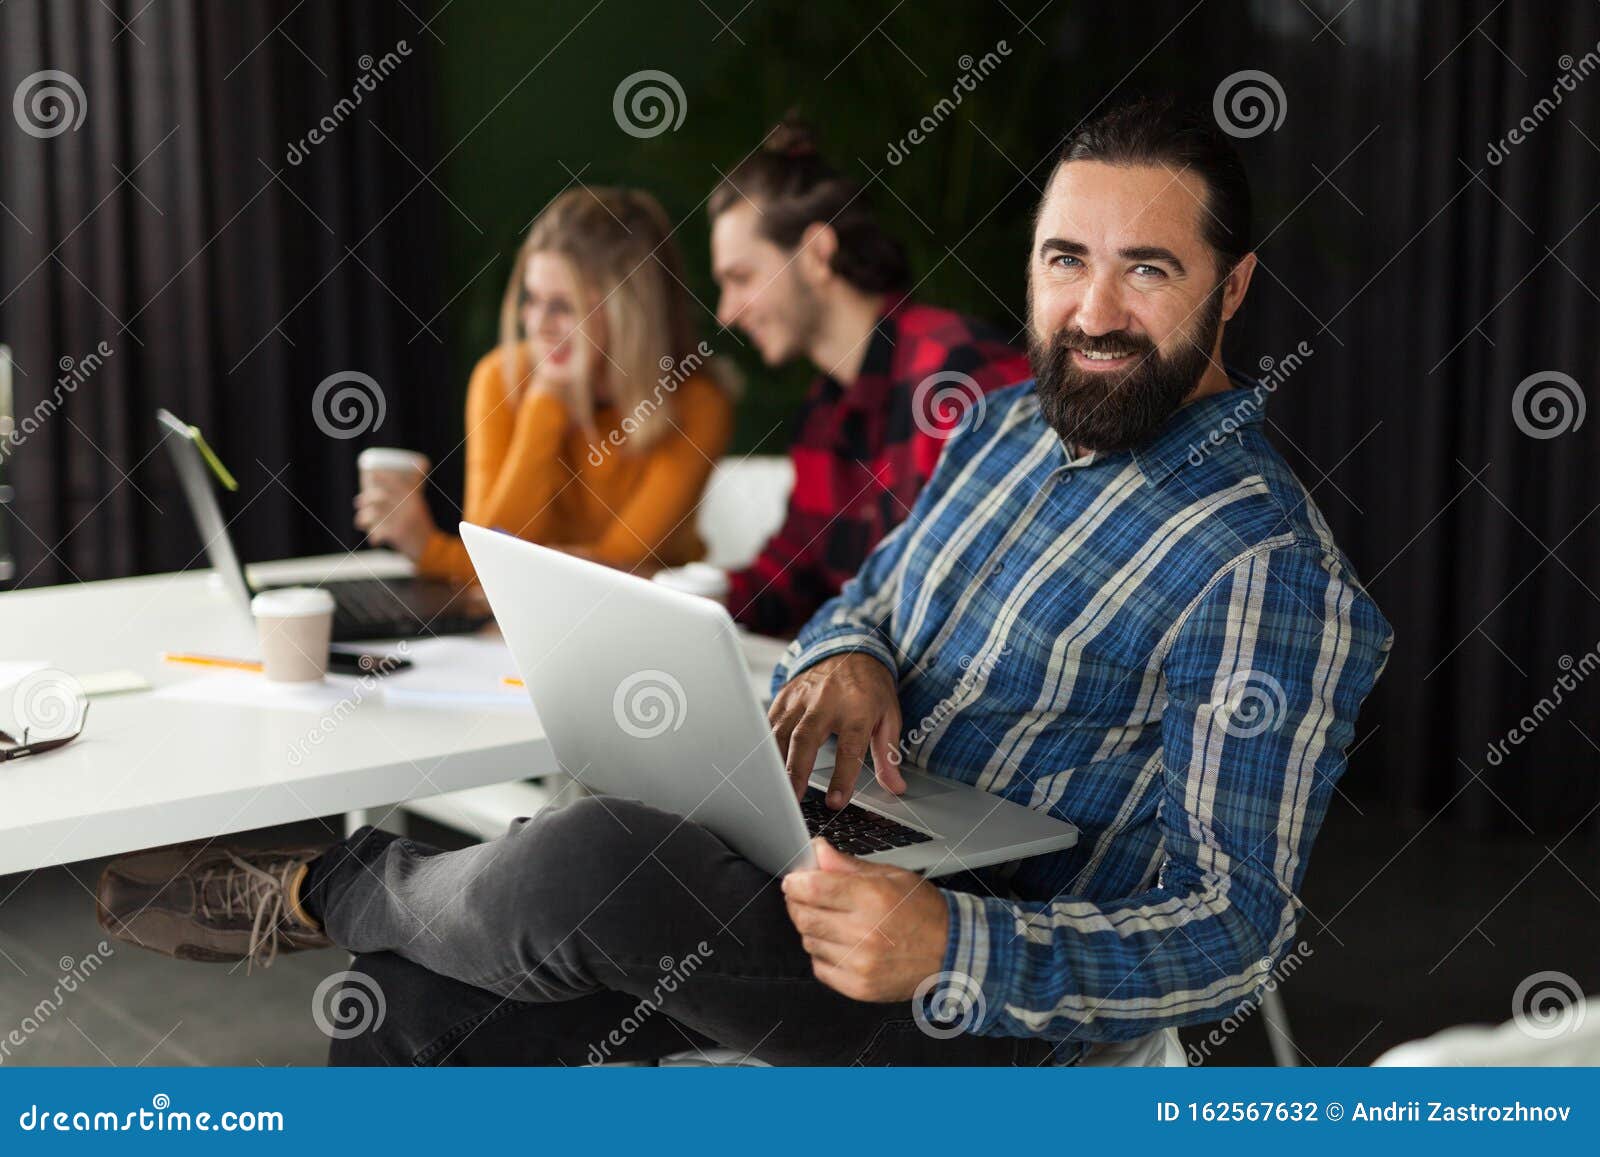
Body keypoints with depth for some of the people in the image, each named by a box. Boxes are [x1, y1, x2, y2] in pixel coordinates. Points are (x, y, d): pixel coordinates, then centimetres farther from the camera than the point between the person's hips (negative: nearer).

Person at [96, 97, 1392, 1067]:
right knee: (422, 991, -7)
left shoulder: (1265, 565, -17)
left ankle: (325, 889, 1)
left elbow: (1235, 926, -20)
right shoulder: (1010, 425, 9)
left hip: (994, 1000, -8)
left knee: (596, 862, -31)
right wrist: (846, 655, -6)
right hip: (838, 864, 8)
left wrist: (947, 951, -36)